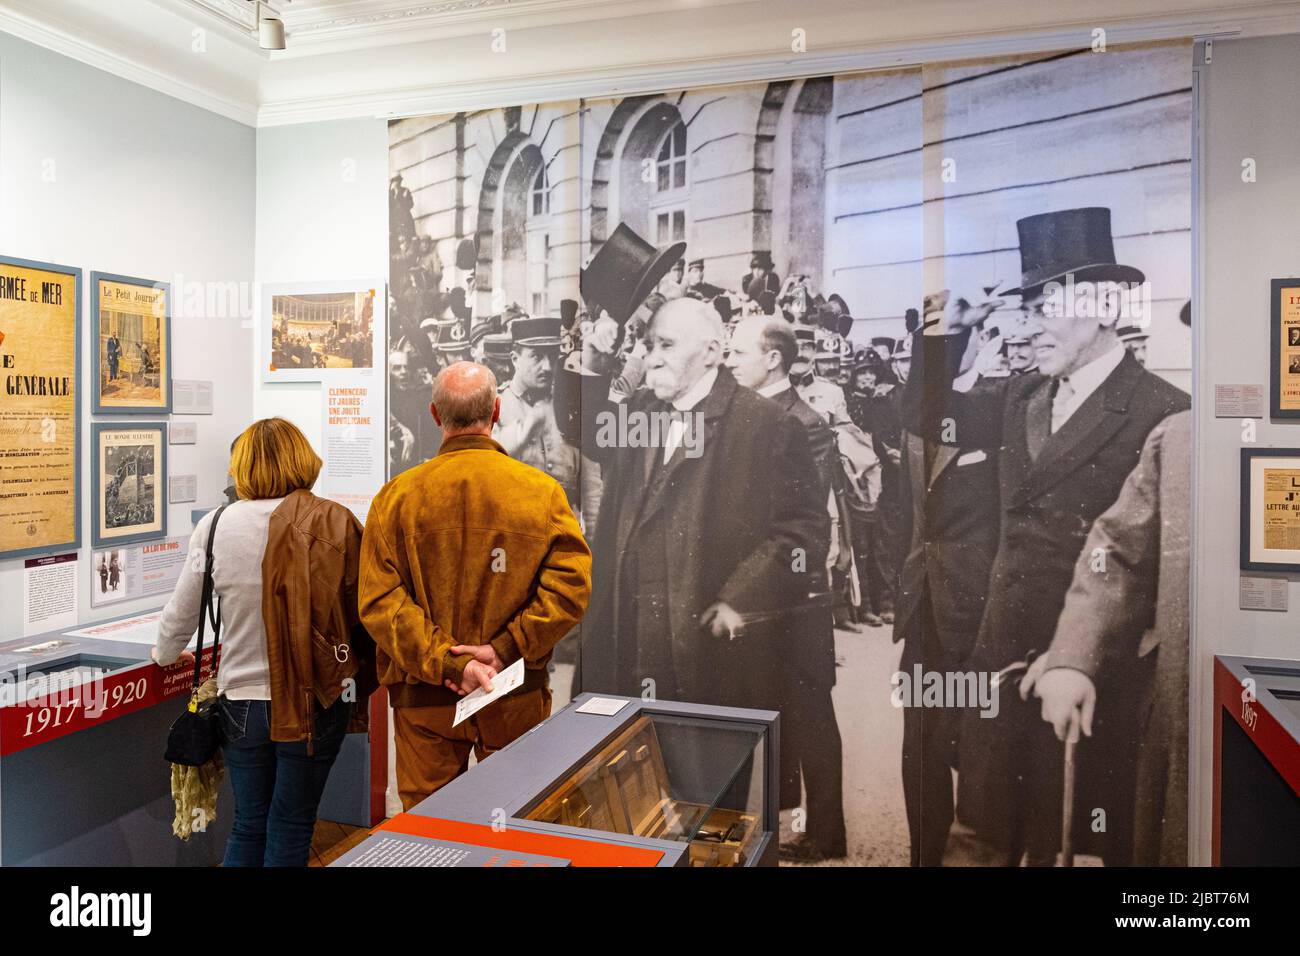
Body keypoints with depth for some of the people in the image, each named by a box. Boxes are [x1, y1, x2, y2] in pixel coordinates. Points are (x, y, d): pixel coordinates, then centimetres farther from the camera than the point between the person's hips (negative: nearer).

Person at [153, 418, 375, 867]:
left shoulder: (214, 527, -6)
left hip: (243, 699, 2)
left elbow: (182, 612, 5)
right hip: (318, 700, -1)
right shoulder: (337, 524, -11)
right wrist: (359, 692, 4)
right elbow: (362, 614, -9)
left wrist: (166, 654, 27)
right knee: (290, 829, 12)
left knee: (247, 825, 20)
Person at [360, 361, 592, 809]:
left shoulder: (397, 495, -5)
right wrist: (506, 649, -13)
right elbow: (570, 584, -13)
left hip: (424, 695, 0)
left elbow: (378, 600, -11)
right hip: (518, 699, 0)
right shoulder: (543, 490, -5)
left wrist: (445, 662, -13)